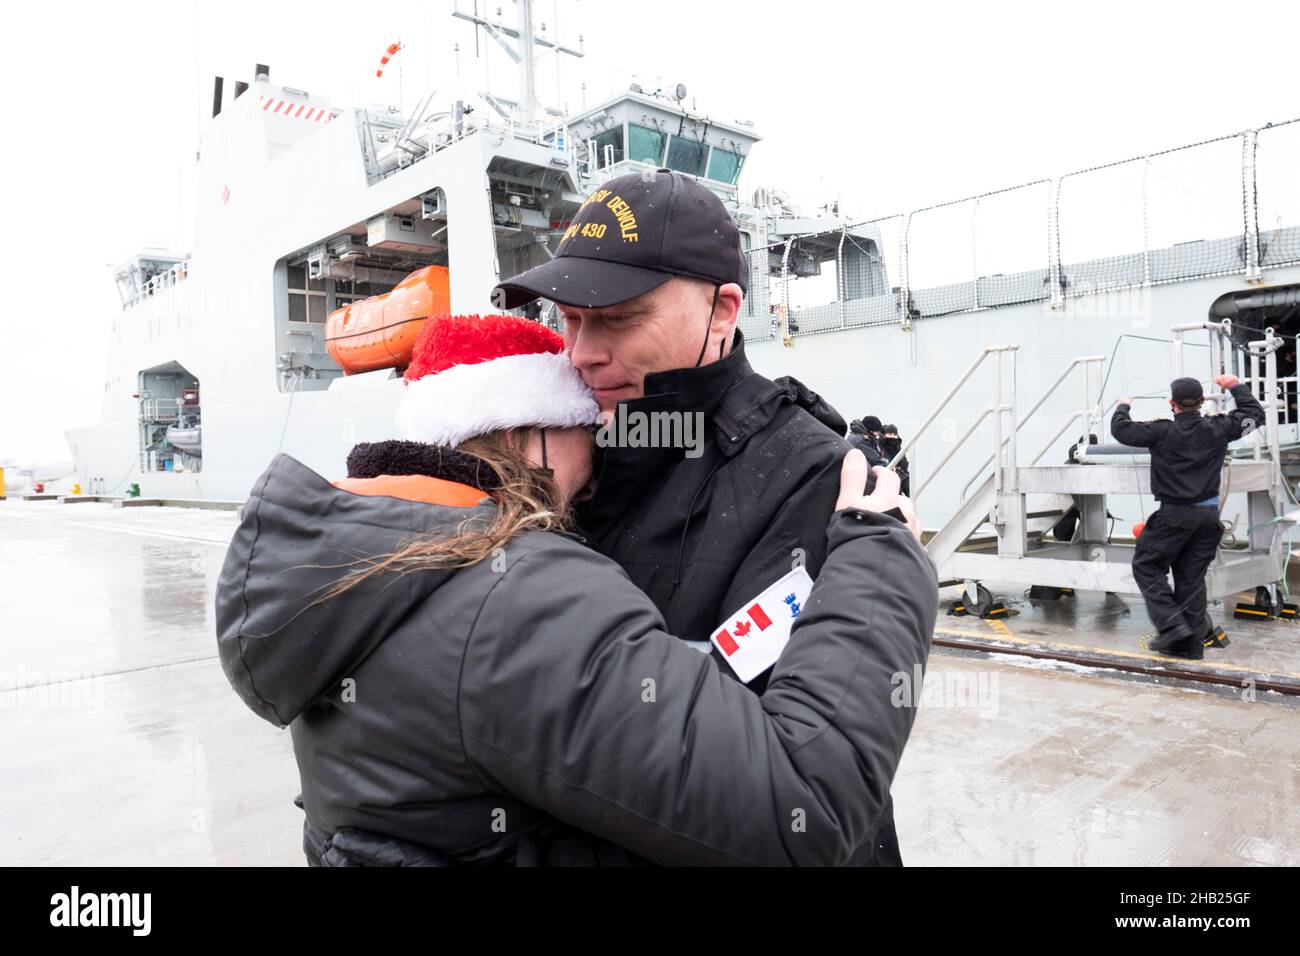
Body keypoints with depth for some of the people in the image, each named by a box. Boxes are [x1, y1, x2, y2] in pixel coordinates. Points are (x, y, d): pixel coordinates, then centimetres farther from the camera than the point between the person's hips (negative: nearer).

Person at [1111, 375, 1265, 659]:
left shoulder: (1162, 432, -13)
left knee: (1146, 566, 7)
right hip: (1209, 513, 5)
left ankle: (1171, 624, -6)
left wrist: (1123, 407, 16)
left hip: (1175, 515, -5)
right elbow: (1255, 414, 18)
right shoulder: (1218, 428, 1)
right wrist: (1237, 386, 31)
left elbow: (1121, 430, -4)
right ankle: (1192, 642, 14)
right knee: (1192, 576, 10)